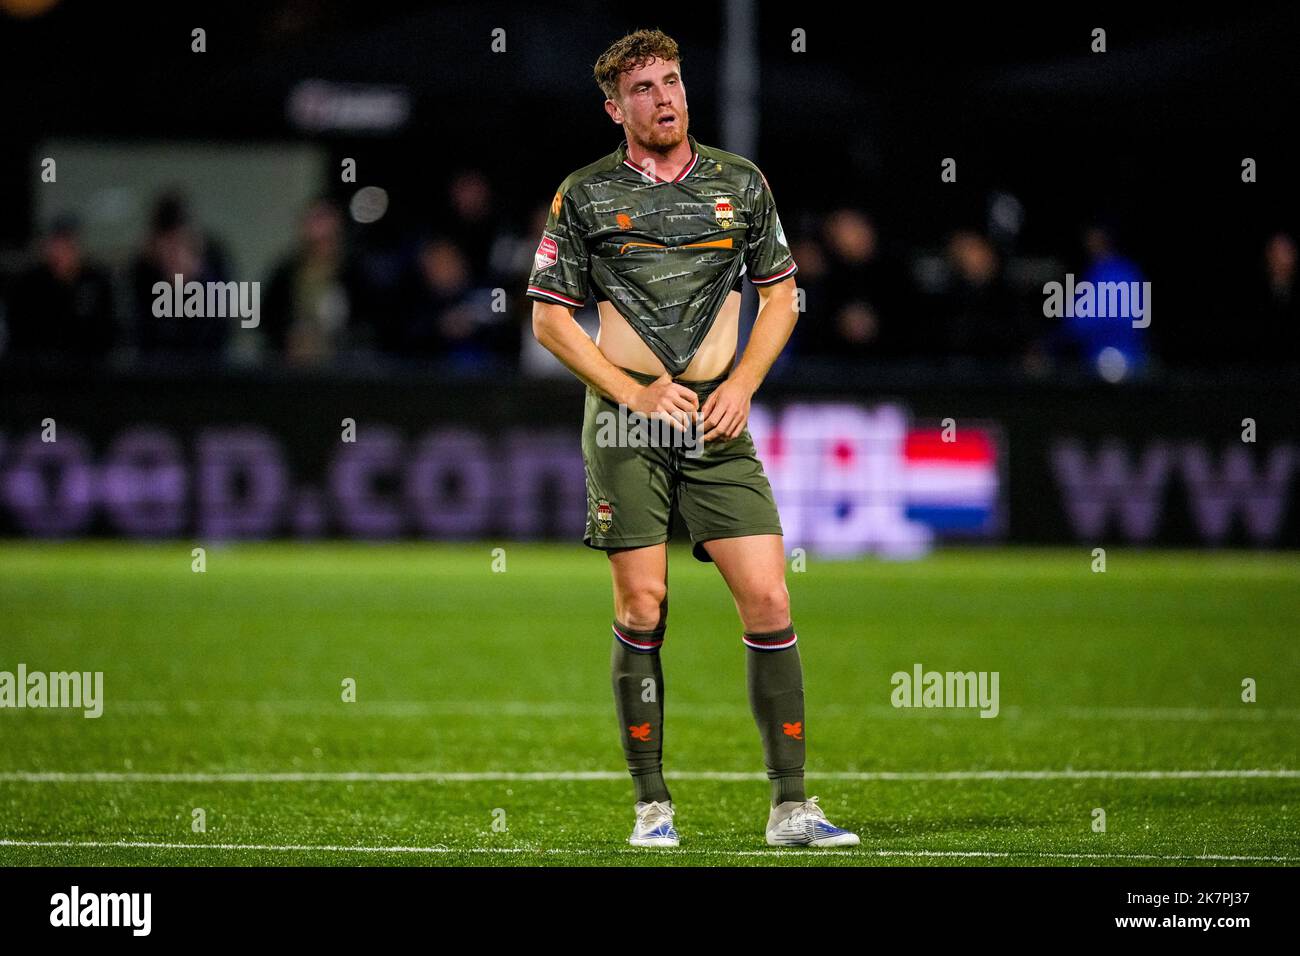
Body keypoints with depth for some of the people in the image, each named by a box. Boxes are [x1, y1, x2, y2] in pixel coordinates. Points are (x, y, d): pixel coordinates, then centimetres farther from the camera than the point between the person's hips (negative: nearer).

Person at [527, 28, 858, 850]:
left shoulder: (742, 184, 9)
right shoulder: (586, 195, 2)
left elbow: (780, 293, 16)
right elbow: (550, 316, 4)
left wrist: (744, 383, 1)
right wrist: (633, 392, -6)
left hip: (719, 425, 2)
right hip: (627, 423, -2)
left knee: (768, 598, -7)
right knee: (642, 607, -4)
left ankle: (791, 806, -3)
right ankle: (652, 805, 5)